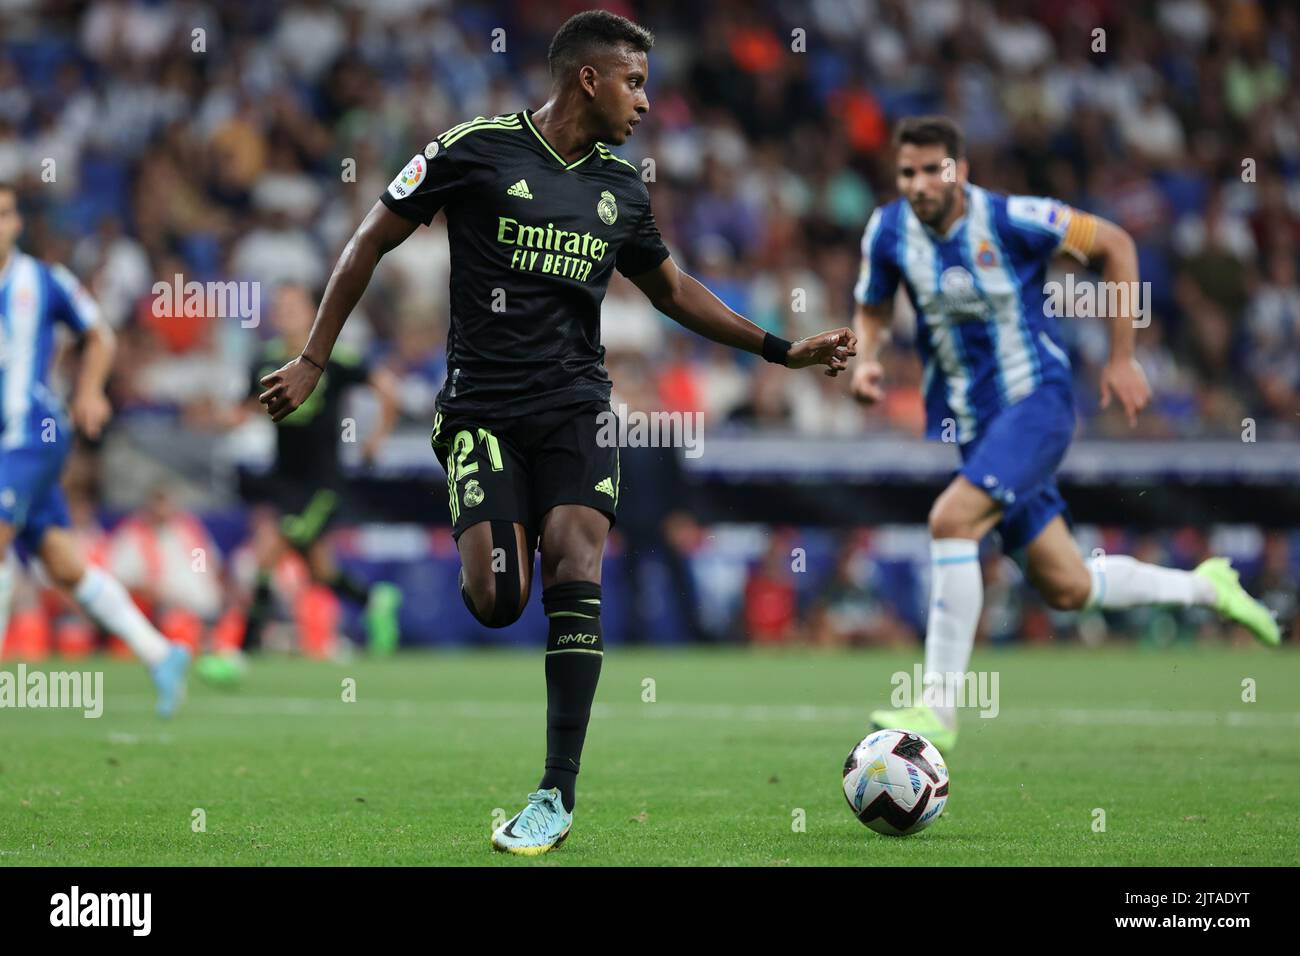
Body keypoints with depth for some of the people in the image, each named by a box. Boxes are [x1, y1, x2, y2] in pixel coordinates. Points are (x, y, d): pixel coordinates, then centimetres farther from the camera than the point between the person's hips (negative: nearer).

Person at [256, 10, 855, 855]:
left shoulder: (621, 187, 10)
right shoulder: (475, 151, -5)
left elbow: (672, 289, 25)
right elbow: (372, 242, 2)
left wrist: (782, 350, 20)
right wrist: (313, 362, 1)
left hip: (575, 403, 3)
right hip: (482, 404, -3)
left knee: (576, 563, -19)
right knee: (496, 603, -18)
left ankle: (559, 795, -16)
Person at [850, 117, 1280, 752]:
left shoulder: (1008, 219, -17)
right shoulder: (888, 232, -5)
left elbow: (1114, 244, -4)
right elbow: (871, 310, 14)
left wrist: (1122, 358, -3)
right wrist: (866, 361, -9)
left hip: (1036, 400, -5)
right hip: (961, 422, 5)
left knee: (952, 518, -29)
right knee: (1067, 589, 6)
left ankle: (938, 706, -22)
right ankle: (1204, 587, 34)